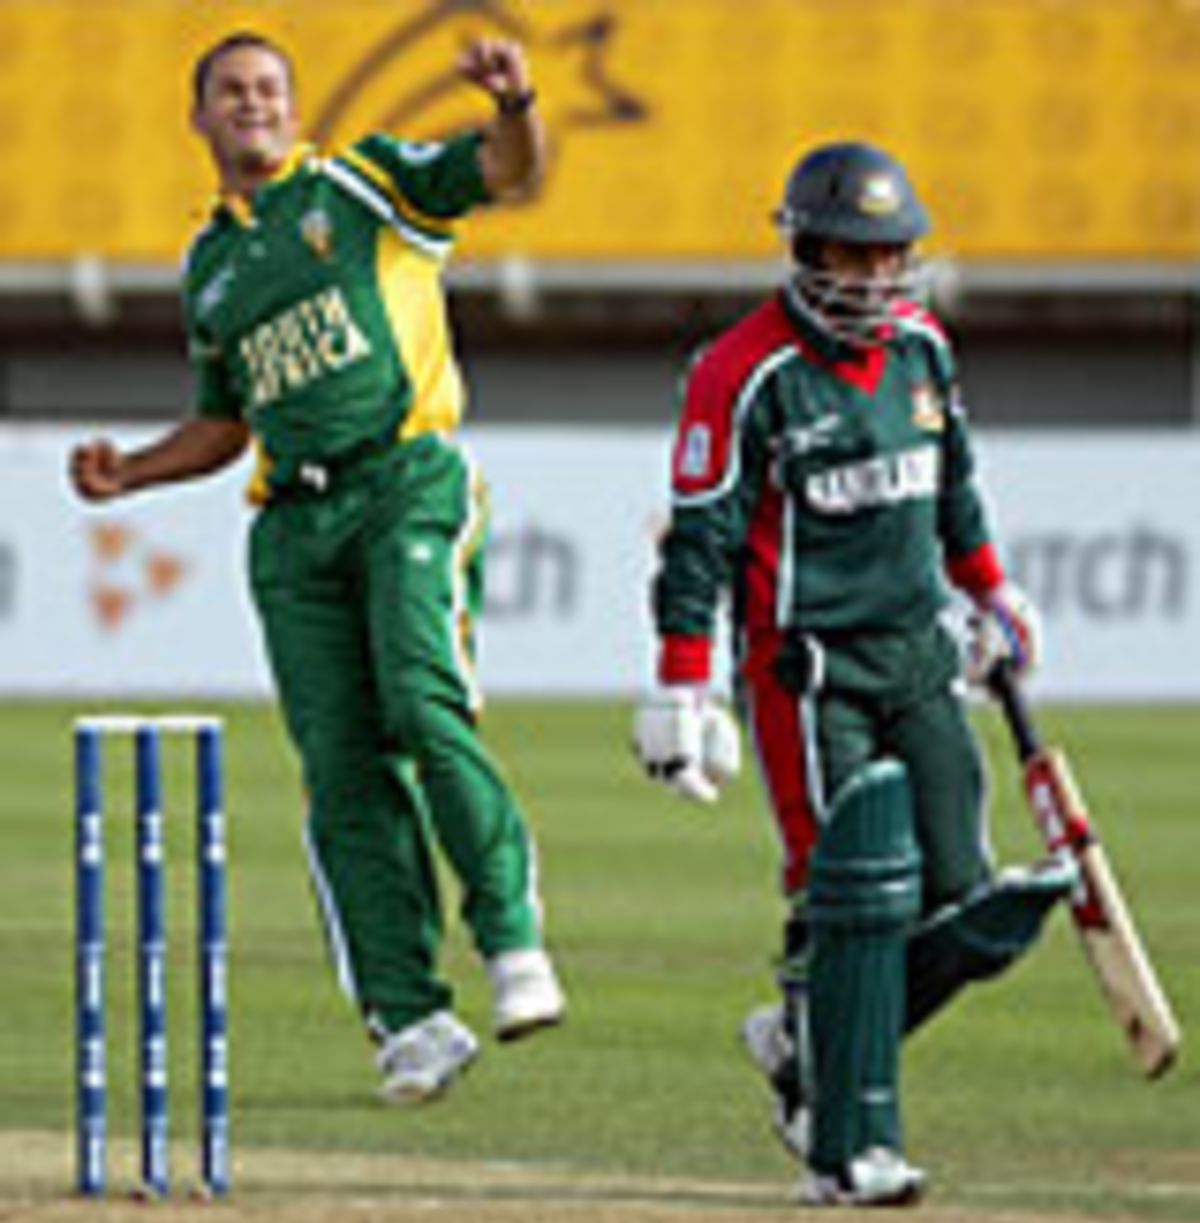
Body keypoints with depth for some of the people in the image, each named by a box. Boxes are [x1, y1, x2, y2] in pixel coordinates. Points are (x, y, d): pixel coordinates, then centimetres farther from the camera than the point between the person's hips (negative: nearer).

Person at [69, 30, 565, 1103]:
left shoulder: (364, 184, 10)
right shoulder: (208, 268, 24)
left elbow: (511, 174, -3)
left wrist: (517, 106, -25)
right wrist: (128, 472, 16)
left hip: (407, 483, -5)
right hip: (294, 524, 5)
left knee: (424, 710, -24)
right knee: (343, 765, -5)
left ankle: (514, 942, -17)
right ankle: (410, 1018, -5)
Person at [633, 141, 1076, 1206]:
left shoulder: (920, 342, 9)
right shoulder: (747, 374, -11)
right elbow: (699, 540, -11)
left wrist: (992, 593, 32)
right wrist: (681, 694, -15)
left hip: (919, 657, 6)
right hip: (806, 669, -6)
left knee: (961, 908, 0)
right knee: (857, 898, -15)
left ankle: (810, 1044, 23)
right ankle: (848, 1151, -10)